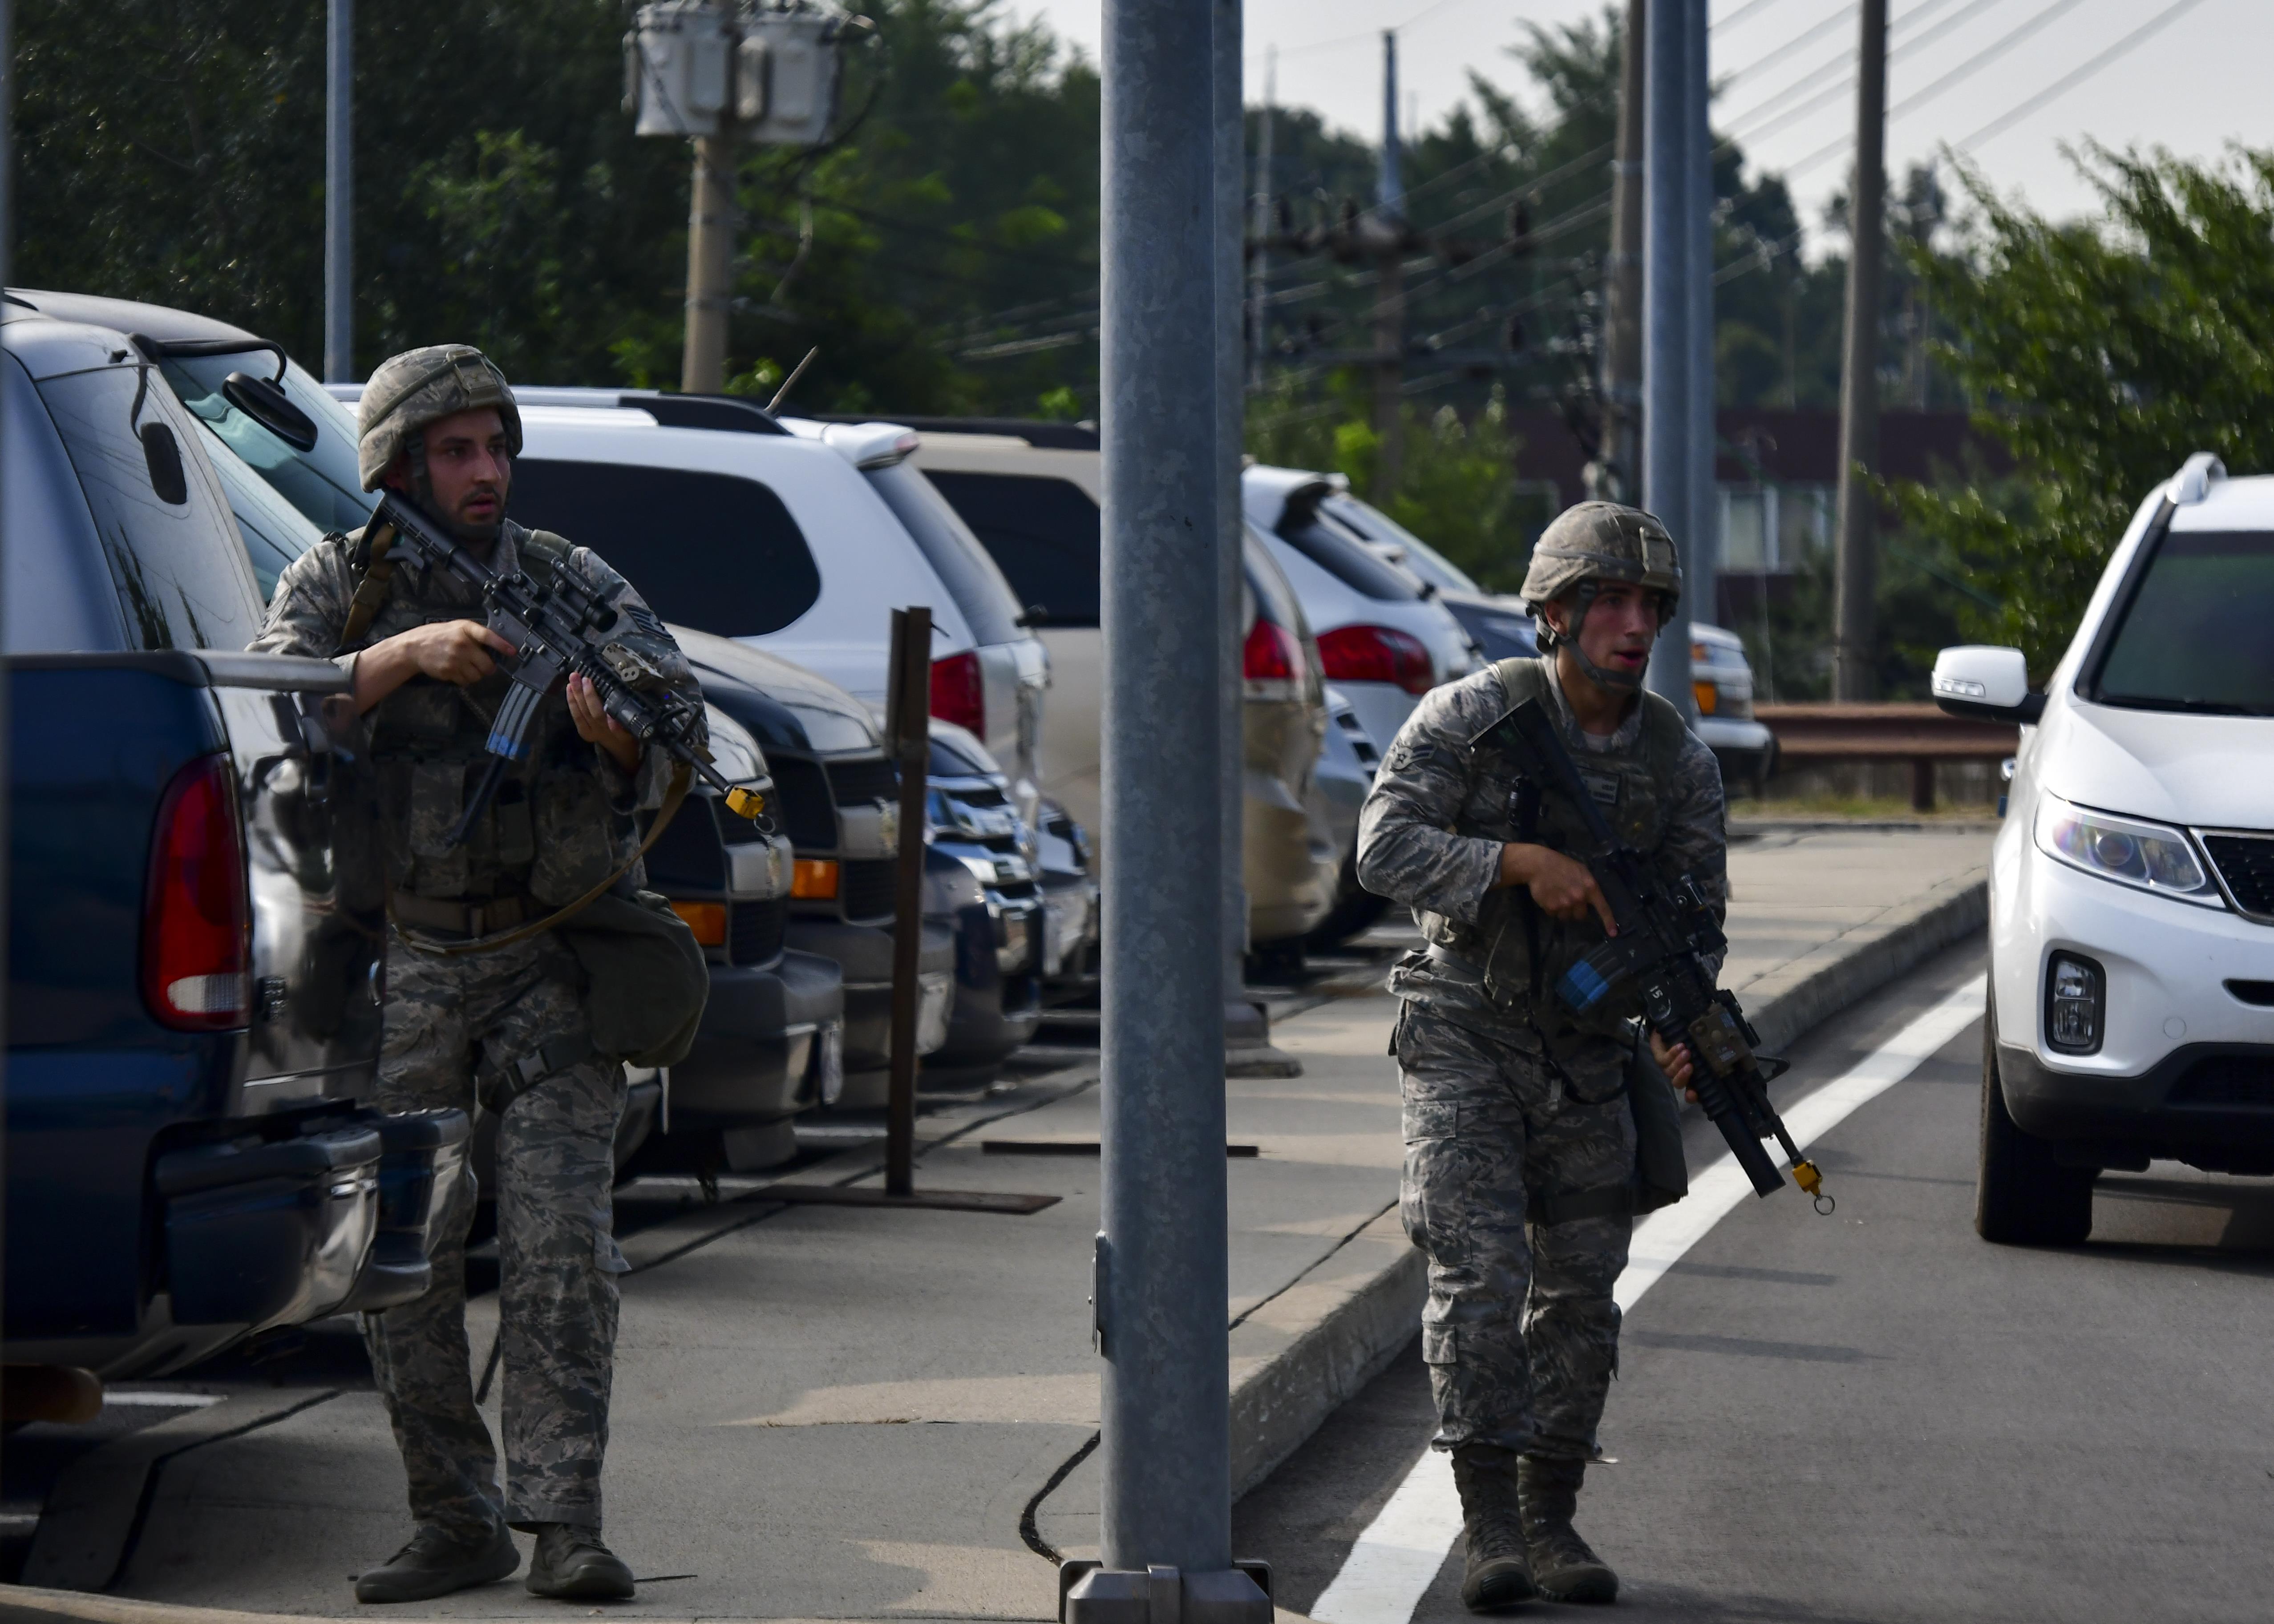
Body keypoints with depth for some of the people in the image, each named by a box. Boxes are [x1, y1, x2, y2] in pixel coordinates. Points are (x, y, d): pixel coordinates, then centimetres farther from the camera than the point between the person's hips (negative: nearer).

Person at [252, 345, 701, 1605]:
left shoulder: (576, 584, 5)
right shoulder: (335, 585, 5)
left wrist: (622, 722, -30)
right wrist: (406, 657, -26)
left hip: (554, 969, -1)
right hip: (399, 969, 1)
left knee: (563, 1245, -11)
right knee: (400, 1262, 0)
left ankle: (564, 1522, -10)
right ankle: (456, 1522, 9)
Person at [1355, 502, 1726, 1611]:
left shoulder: (1679, 758, -3)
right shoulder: (1472, 717, -13)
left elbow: (1695, 912, -2)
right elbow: (1385, 851, -19)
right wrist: (1524, 862, -29)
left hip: (1587, 1049, 4)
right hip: (1465, 1032, -4)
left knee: (1581, 1289, 6)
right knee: (1479, 1269, -14)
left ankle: (1552, 1519, 16)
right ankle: (1490, 1524, -12)